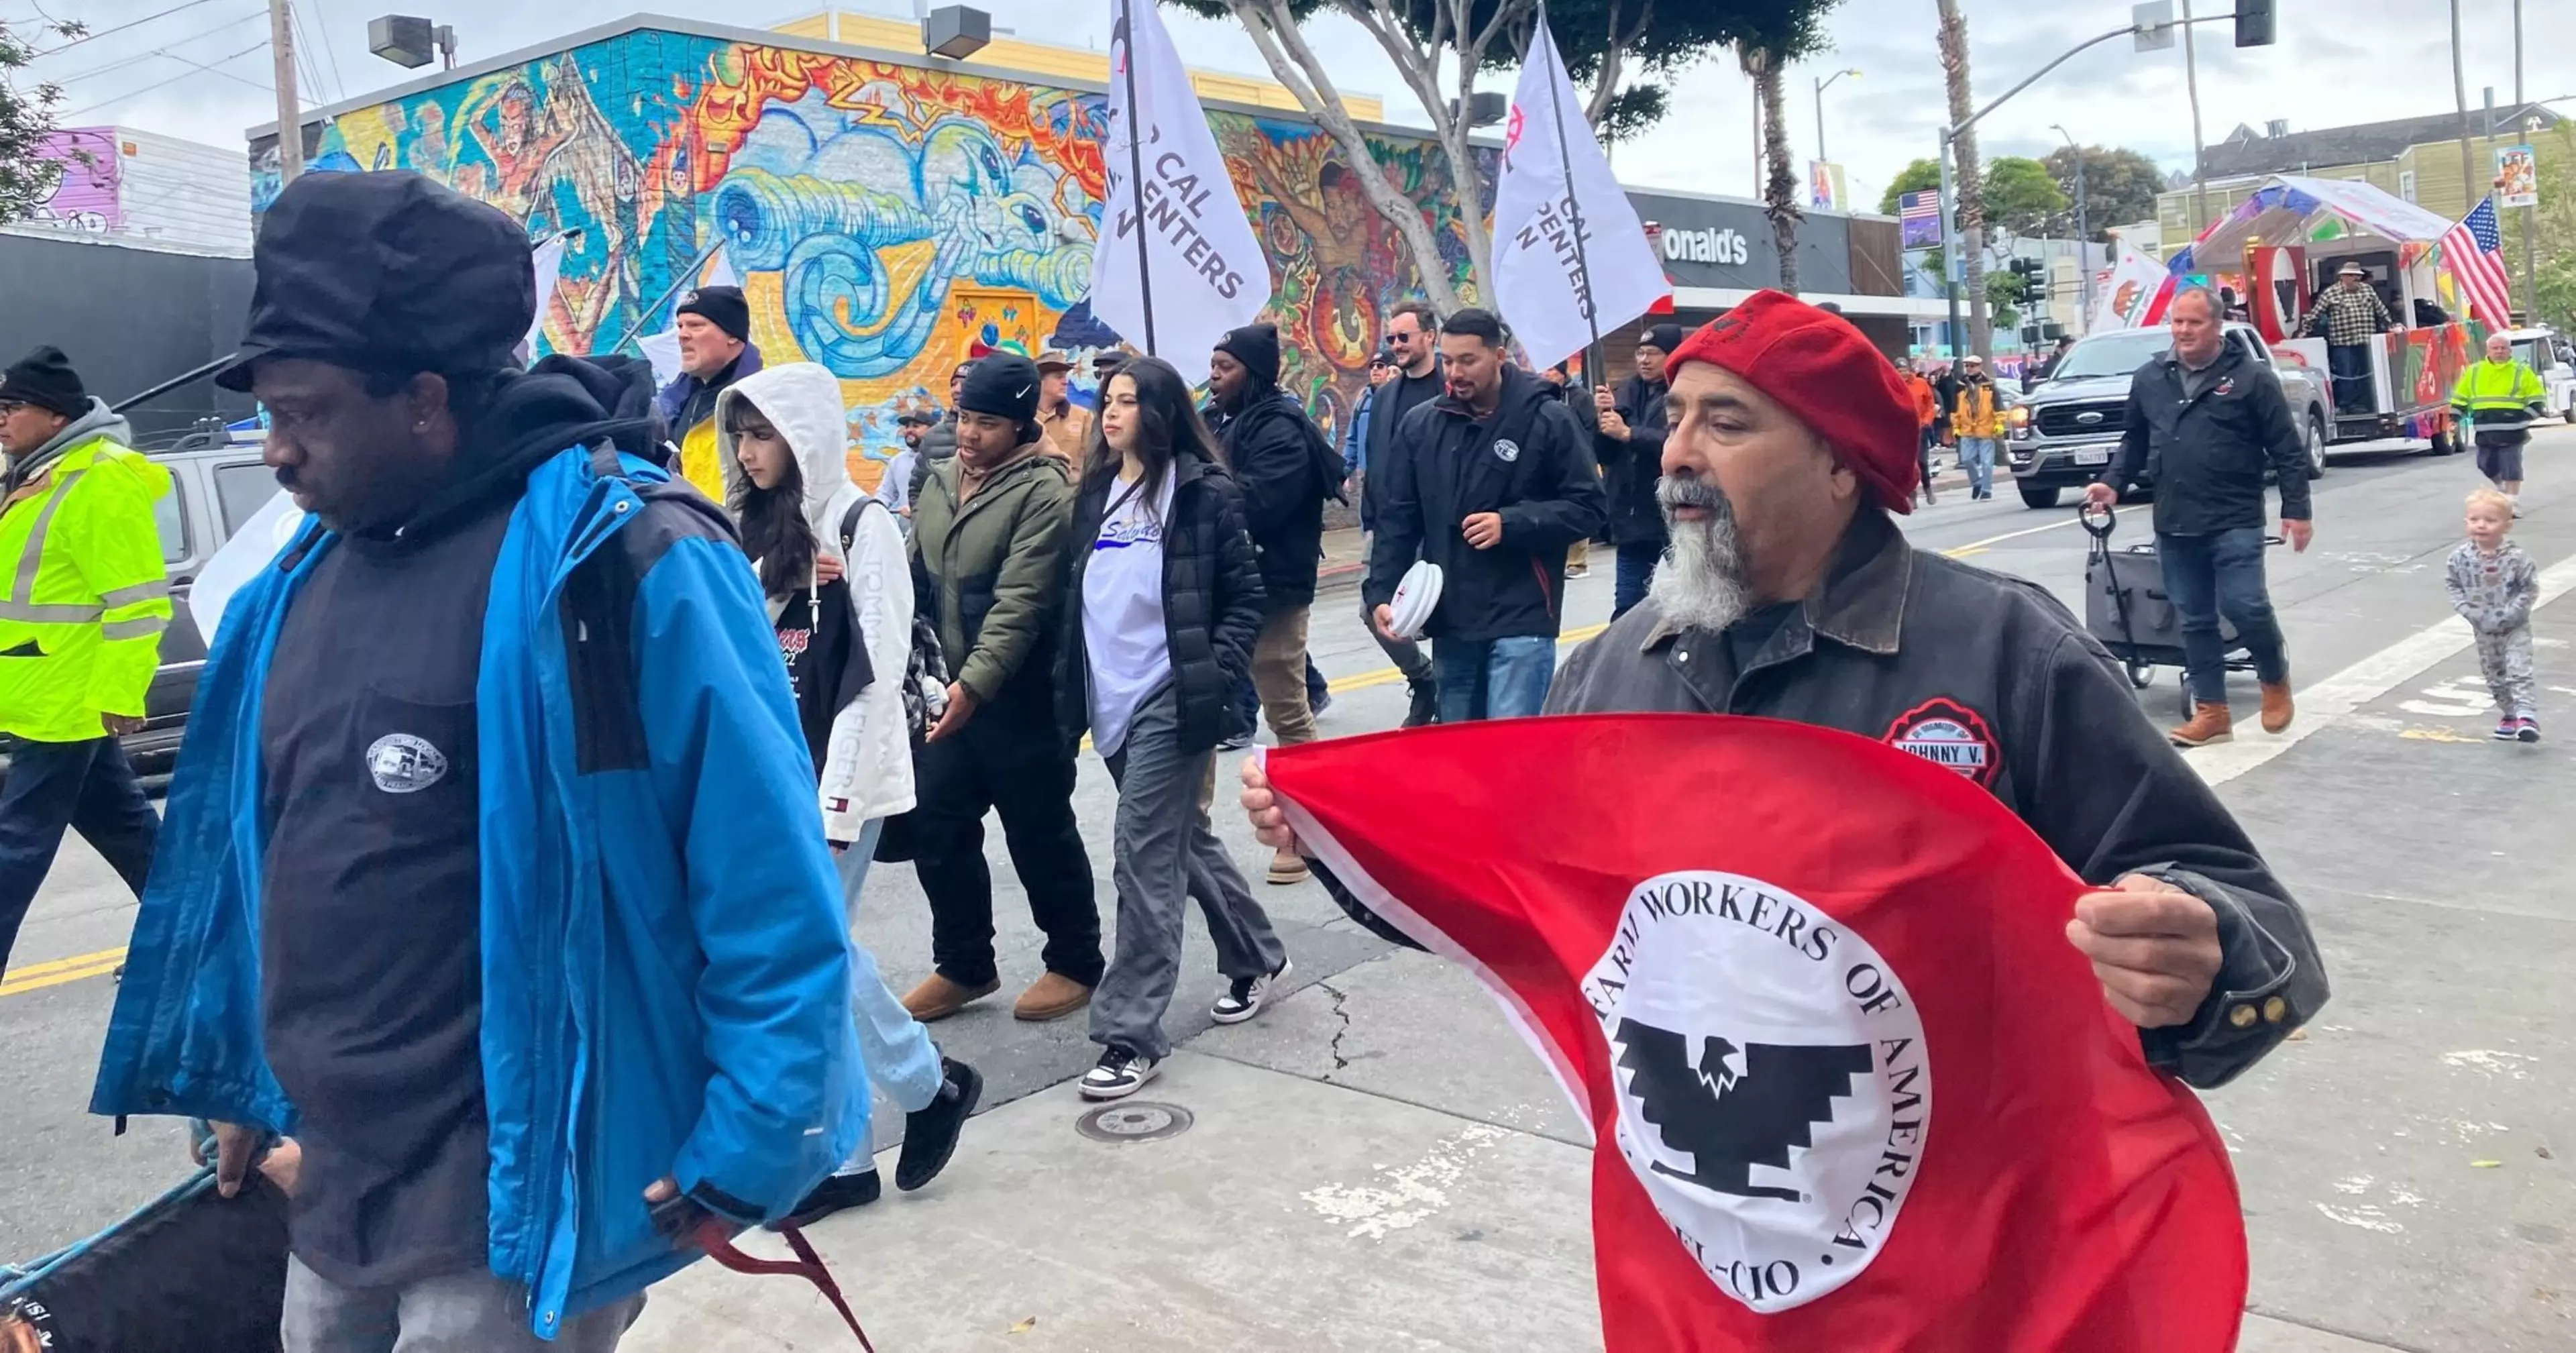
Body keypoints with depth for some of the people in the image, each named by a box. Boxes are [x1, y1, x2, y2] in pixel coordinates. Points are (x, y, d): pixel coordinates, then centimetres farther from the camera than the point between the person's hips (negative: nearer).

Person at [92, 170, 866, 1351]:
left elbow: (768, 878, -18)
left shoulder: (619, 563, -19)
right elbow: (258, 854, 17)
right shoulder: (307, 575, 6)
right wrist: (240, 1079, 19)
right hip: (332, 1189, 8)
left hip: (513, 1207, -7)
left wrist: (747, 1146, -16)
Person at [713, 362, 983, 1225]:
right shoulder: (760, 529, 13)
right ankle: (841, 1153, 17)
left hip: (834, 775, -7)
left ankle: (931, 1084, 14)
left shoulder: (860, 524, -8)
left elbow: (877, 668, -14)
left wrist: (839, 794, -17)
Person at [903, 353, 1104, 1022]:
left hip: (1018, 697, -7)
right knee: (938, 829, 10)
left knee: (1040, 834, 5)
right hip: (948, 694, 7)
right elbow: (918, 580, 16)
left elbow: (1020, 603, -22)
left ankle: (1076, 962, 23)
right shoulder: (938, 482, 10)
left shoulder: (1043, 490, -14)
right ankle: (964, 965, 27)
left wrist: (976, 682, -29)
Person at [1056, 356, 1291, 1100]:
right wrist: (1072, 686, 10)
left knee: (1146, 857, -9)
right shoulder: (1096, 493, 14)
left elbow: (1244, 594, -5)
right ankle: (1257, 957, 38)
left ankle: (1132, 1032, -3)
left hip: (1169, 700, -7)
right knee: (1184, 841, 18)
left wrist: (1215, 677, -14)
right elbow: (1078, 597, 17)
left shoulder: (1203, 492, -4)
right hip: (1111, 703, 7)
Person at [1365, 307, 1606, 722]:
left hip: (1521, 620, -5)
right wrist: (1381, 593, -1)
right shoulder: (1421, 424, 6)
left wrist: (1512, 524, -16)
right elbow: (1398, 519, 9)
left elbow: (1588, 508, -4)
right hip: (1449, 620, 5)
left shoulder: (1548, 419, -5)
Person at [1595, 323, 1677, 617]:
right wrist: (1604, 417, -8)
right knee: (1627, 610, 8)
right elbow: (1605, 454, 9)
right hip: (1632, 521, 5)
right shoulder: (1629, 391, 12)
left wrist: (1629, 434, -20)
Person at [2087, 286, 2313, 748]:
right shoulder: (2149, 379, 9)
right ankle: (2211, 711, 16)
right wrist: (2113, 483, 4)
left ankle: (2276, 680, 19)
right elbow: (2134, 443, 19)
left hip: (2235, 521, -4)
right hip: (2173, 524, 4)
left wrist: (2296, 509, -7)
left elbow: (2287, 449, -2)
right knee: (2194, 620, 7)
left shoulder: (2251, 377, -3)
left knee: (2244, 607, -10)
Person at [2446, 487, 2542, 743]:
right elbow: (2454, 586, 1)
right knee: (2494, 675, 15)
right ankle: (2509, 715, 30)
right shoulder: (2462, 557, -8)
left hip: (2514, 628, -4)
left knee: (2519, 671, -15)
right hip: (2484, 630, 4)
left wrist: (2508, 615, -19)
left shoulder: (2516, 558, -17)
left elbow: (2530, 590, -12)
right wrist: (2468, 611, -12)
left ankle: (2527, 715, -16)